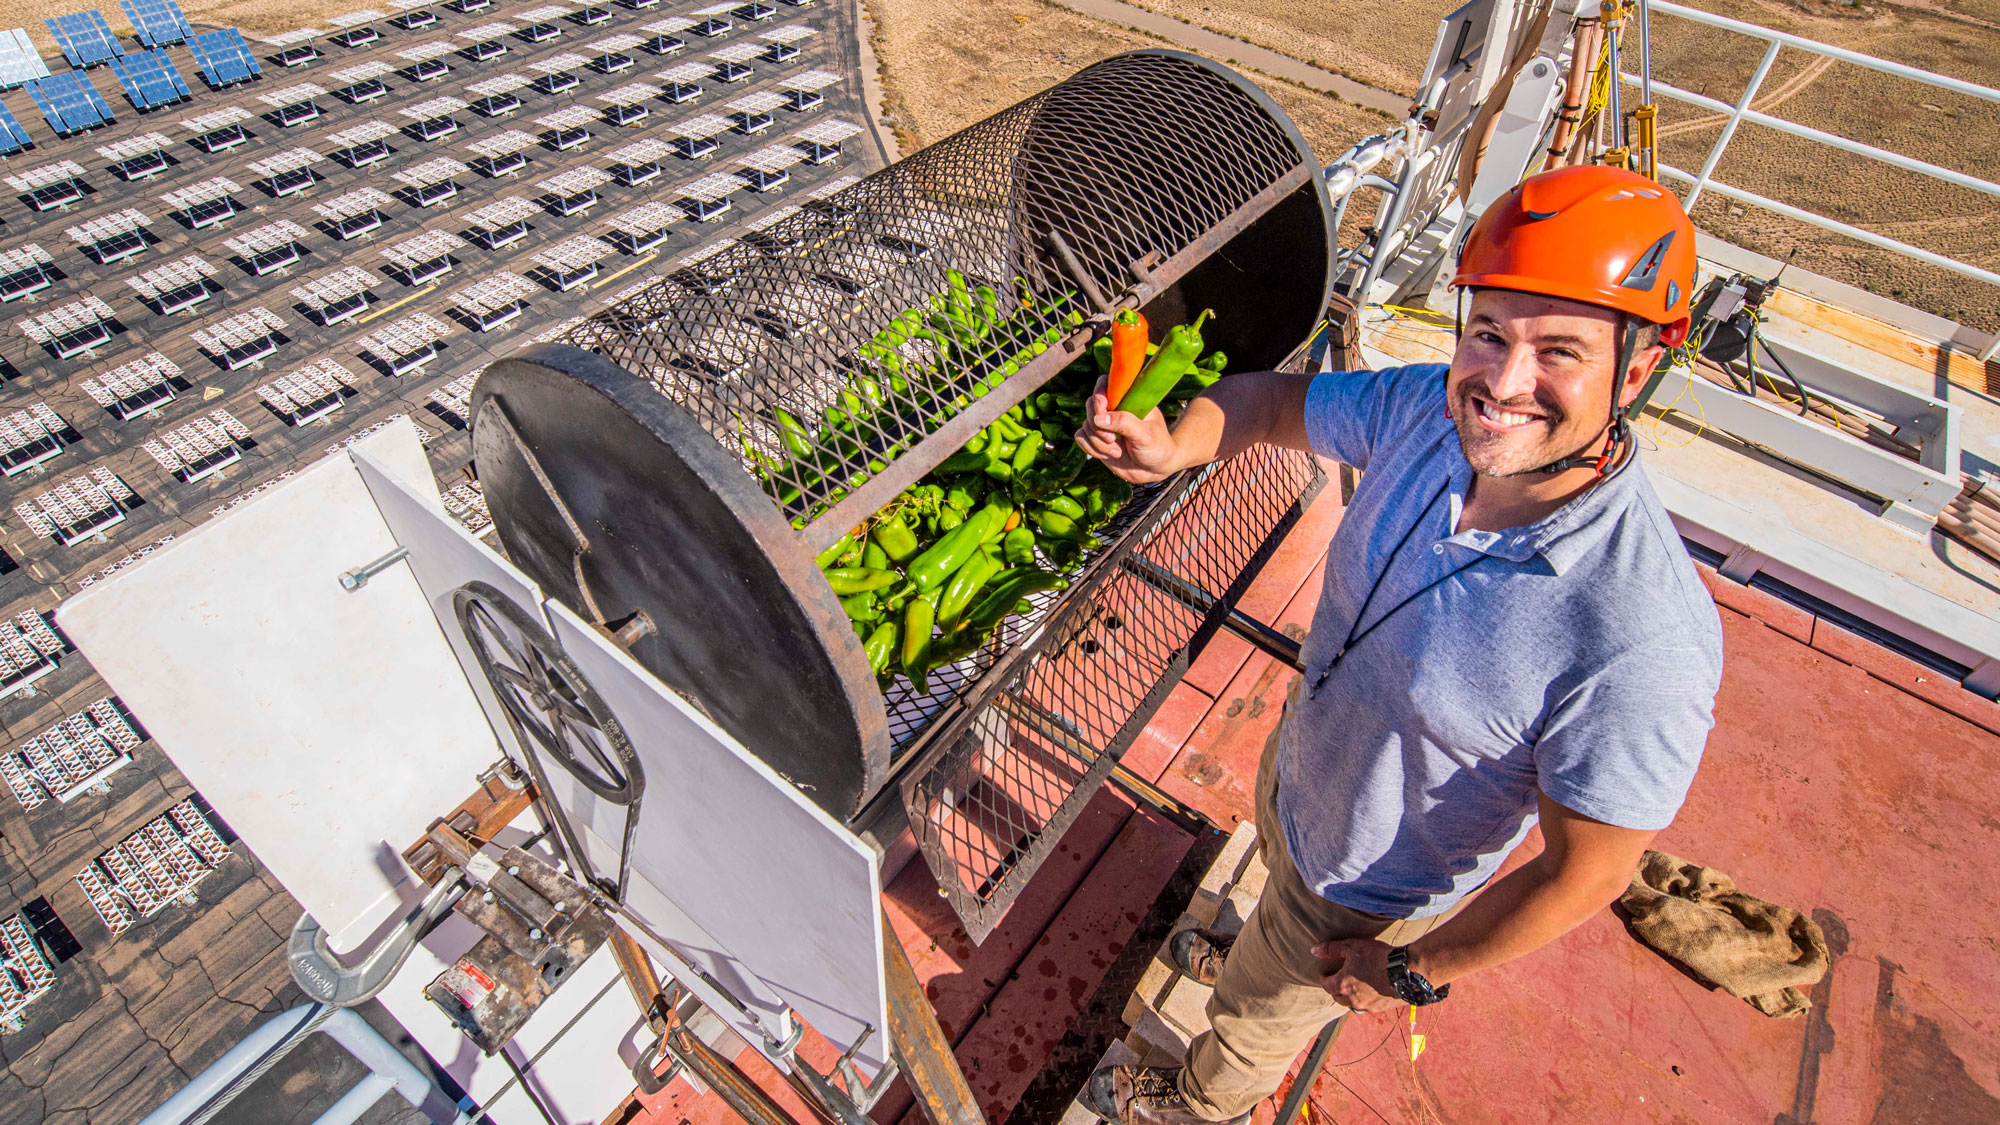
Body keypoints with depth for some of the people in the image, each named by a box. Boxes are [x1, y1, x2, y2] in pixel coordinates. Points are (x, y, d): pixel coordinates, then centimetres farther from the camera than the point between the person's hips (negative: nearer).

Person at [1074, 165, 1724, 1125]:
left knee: (1258, 1015, 26)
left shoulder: (1642, 646, -40)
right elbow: (1271, 399, -7)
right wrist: (1175, 446, -29)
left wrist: (1414, 972, -13)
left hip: (1371, 894, -5)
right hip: (1298, 766, 5)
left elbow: (1587, 874, -27)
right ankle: (1263, 956, 76)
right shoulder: (1430, 412, -23)